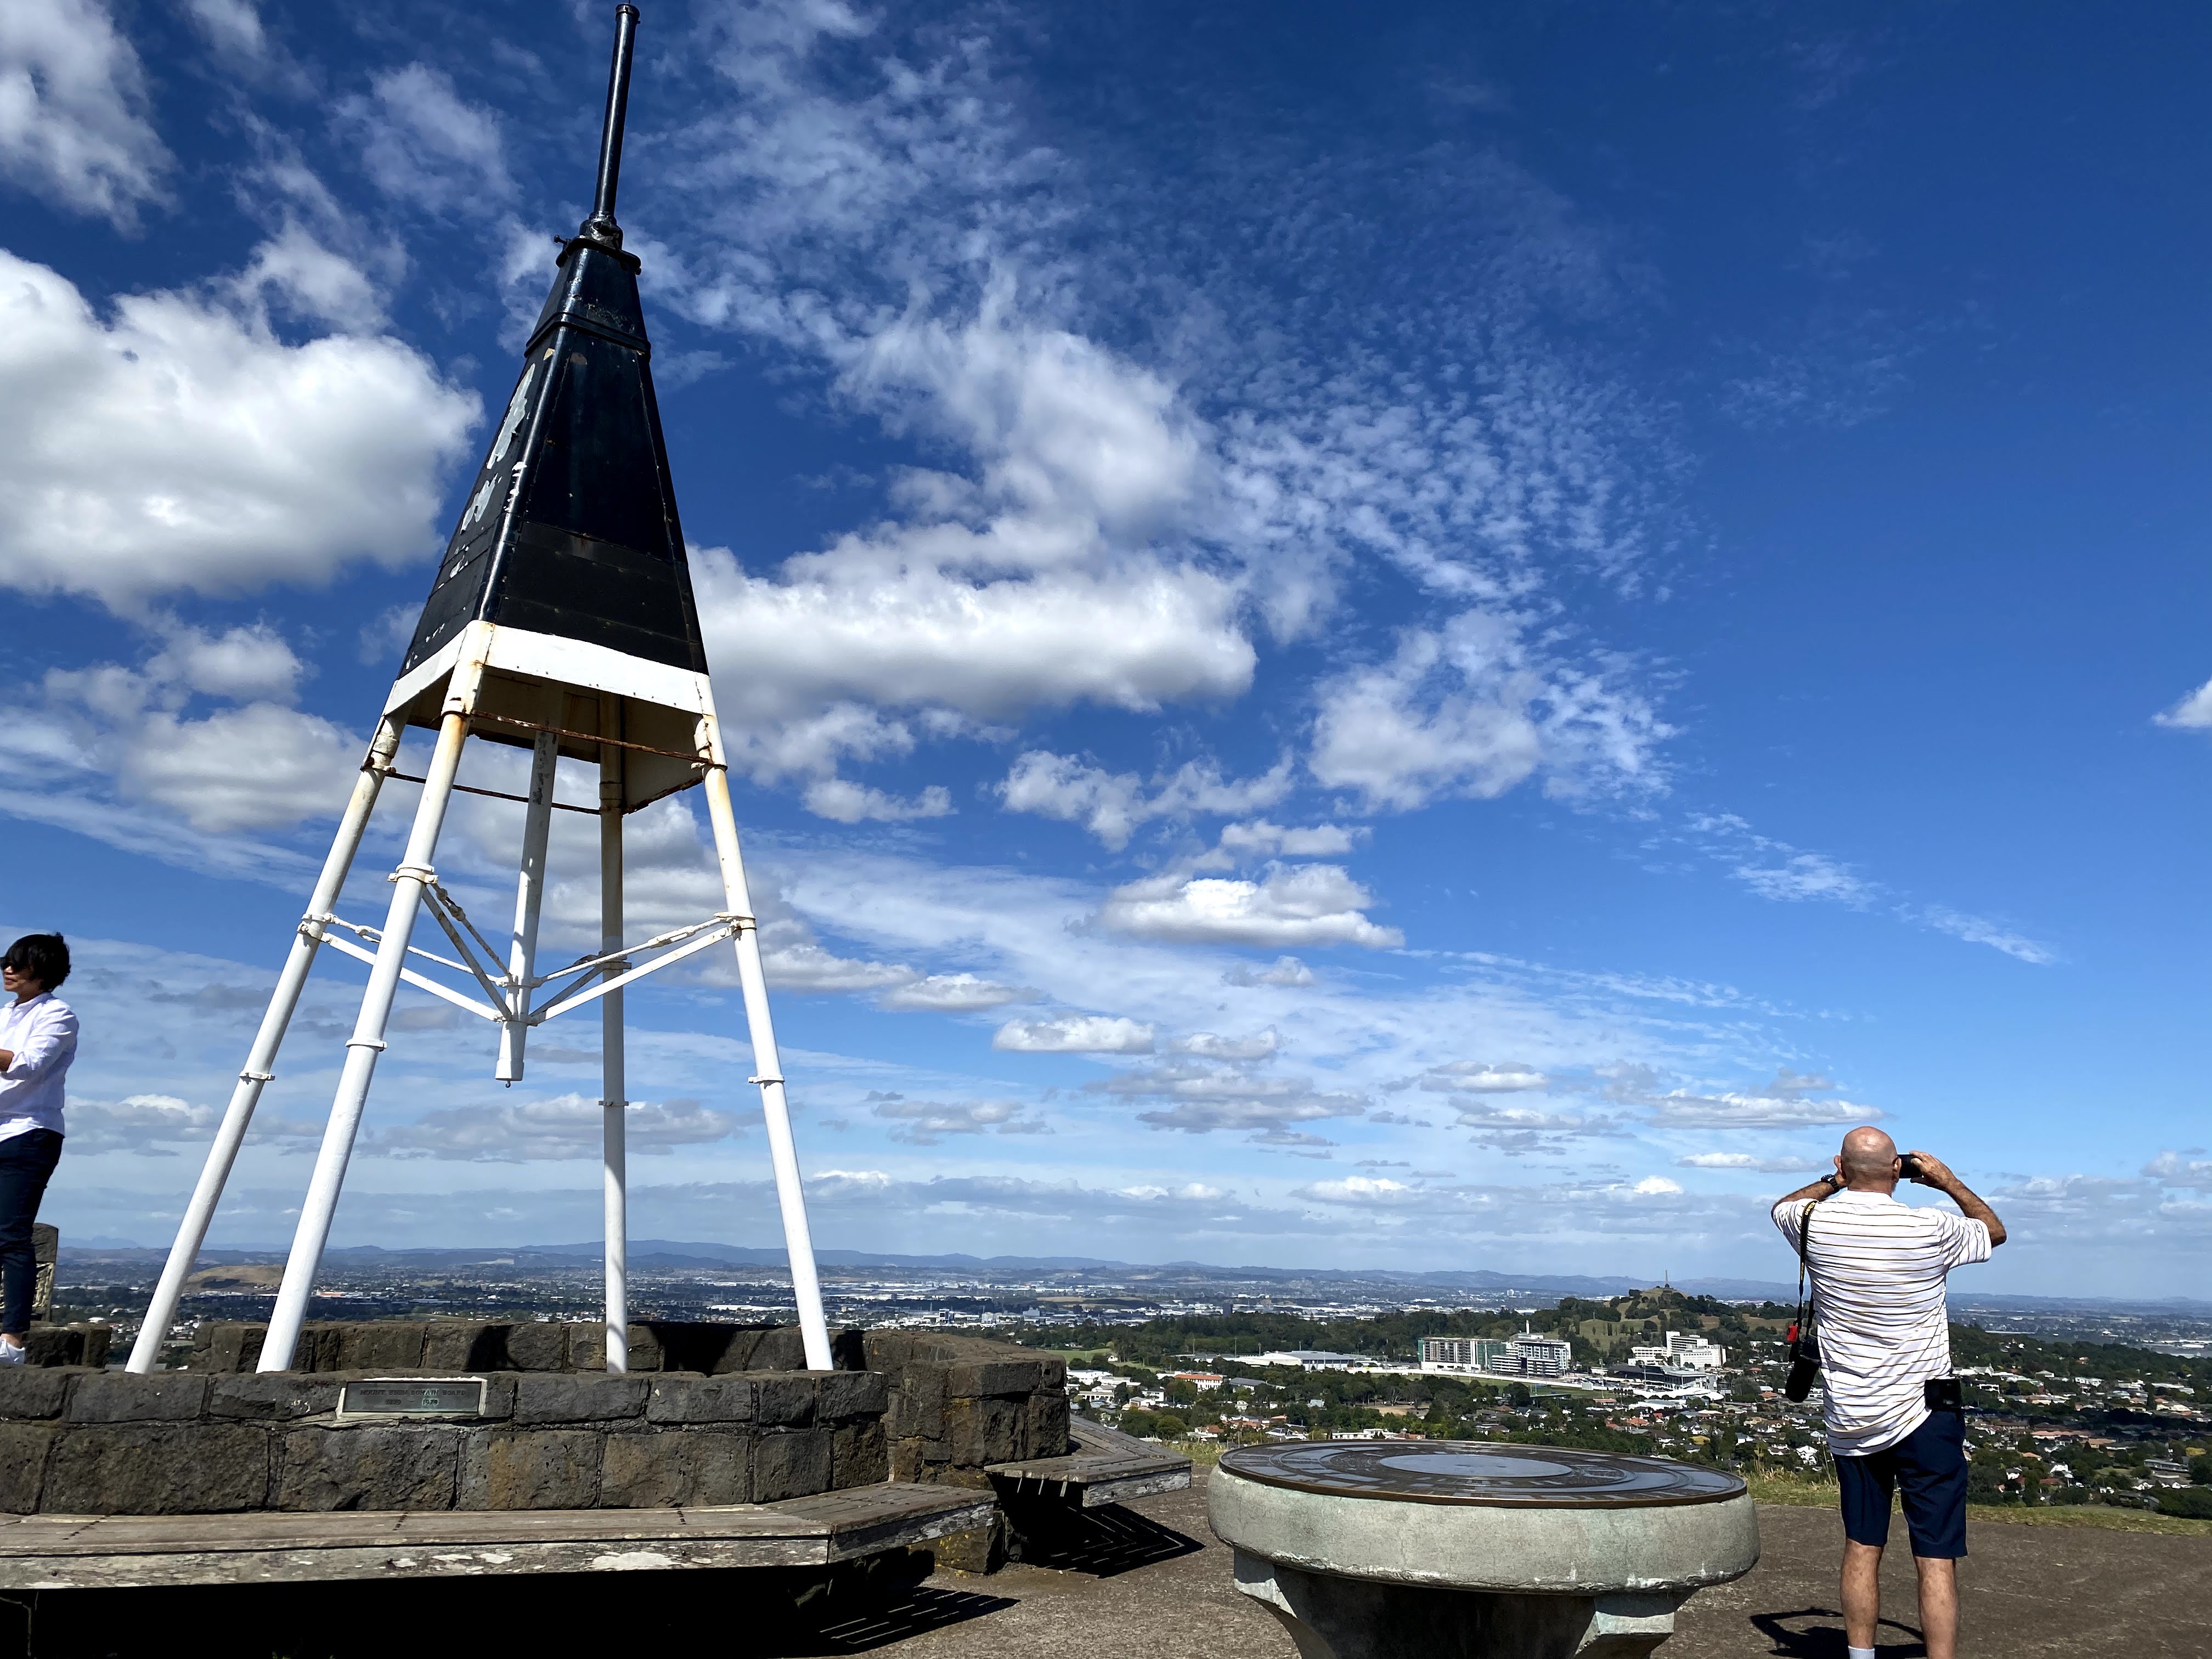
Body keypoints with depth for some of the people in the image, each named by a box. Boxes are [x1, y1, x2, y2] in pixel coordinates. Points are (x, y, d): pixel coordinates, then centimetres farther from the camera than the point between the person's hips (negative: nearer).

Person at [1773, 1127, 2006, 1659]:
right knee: (1937, 1559, 0)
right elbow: (1995, 1230, 11)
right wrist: (1950, 1182, 19)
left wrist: (1834, 1181, 21)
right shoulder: (1930, 1230, -12)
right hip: (1923, 1415, -3)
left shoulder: (1815, 1222, -6)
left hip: (1850, 1420, 3)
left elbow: (1783, 1206, 21)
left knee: (1861, 1547, 14)